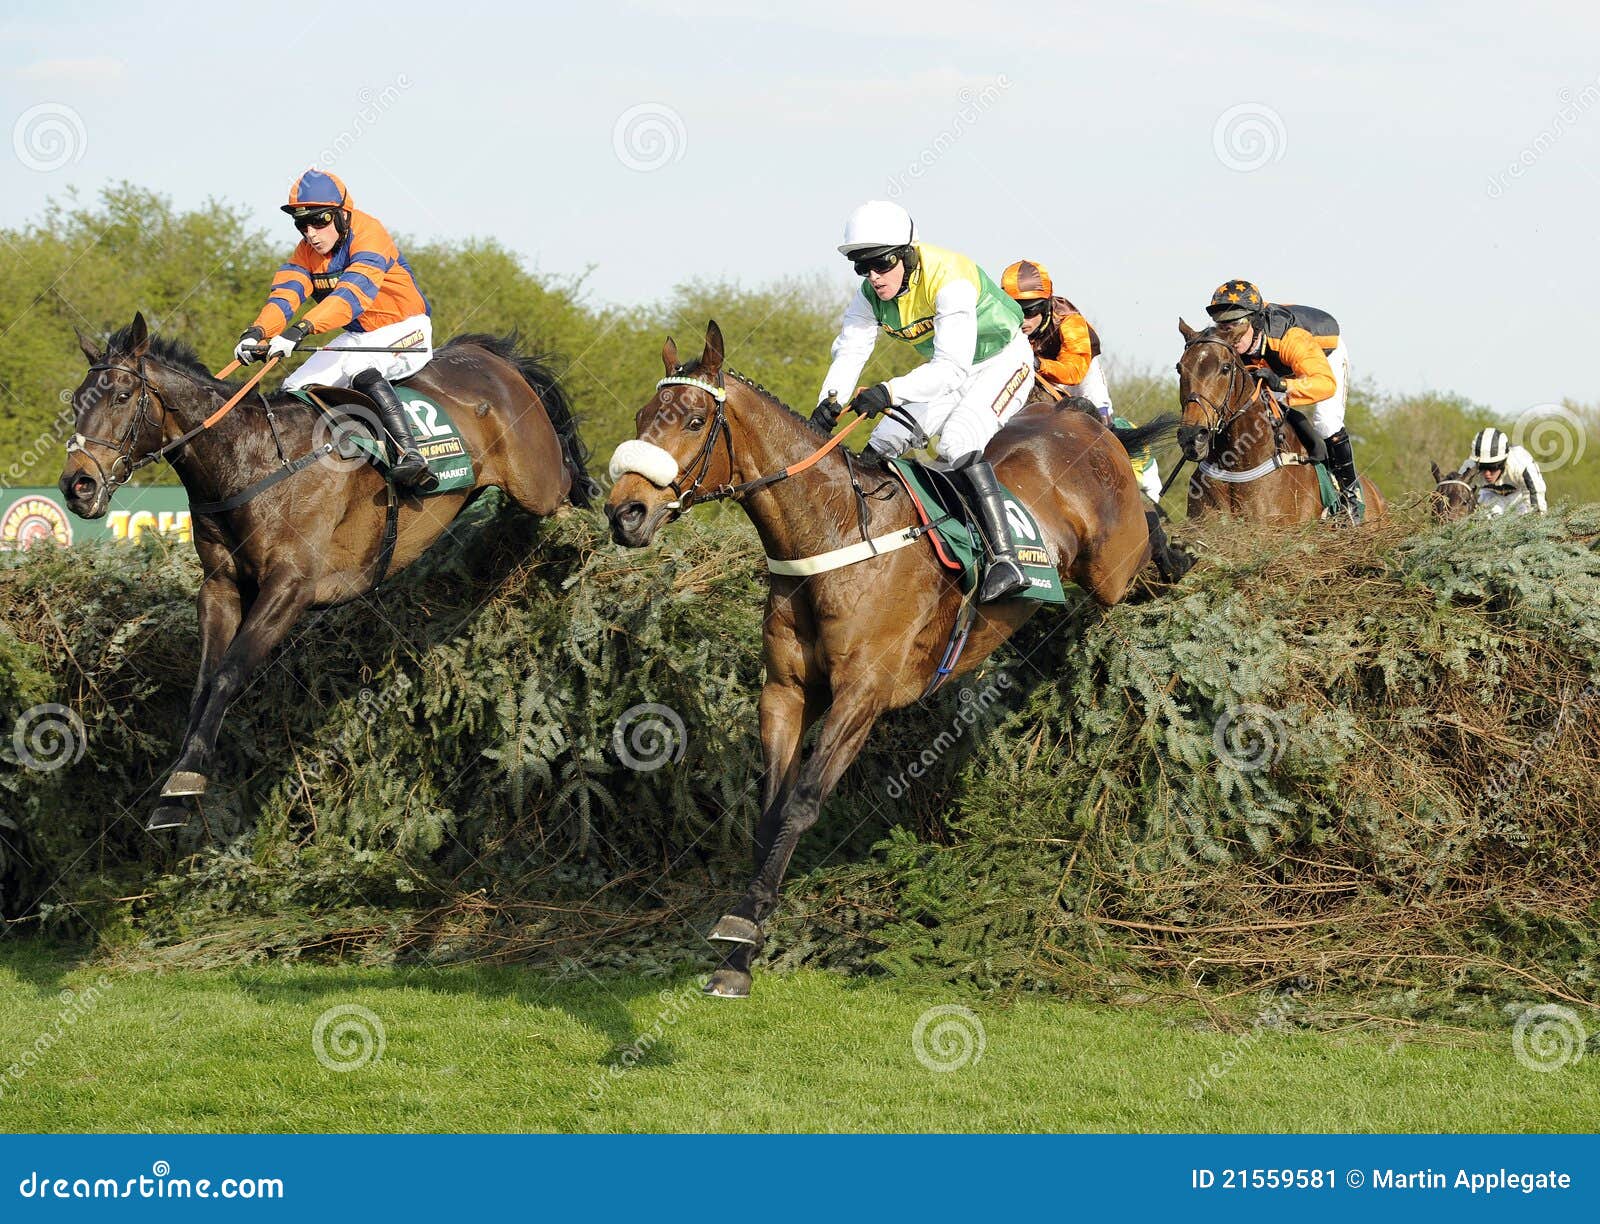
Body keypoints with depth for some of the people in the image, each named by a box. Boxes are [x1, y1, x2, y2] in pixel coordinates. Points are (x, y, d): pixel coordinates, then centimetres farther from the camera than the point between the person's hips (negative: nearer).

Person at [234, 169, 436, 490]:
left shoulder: (369, 234, -22)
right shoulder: (307, 252, 1)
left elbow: (352, 293, -37)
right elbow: (285, 292, -15)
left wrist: (299, 330, -49)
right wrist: (257, 332, -36)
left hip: (406, 332, -8)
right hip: (359, 338, 8)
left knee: (362, 371, -37)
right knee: (296, 388, -4)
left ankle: (410, 455, -46)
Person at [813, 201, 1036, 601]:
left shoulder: (949, 279, -35)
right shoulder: (870, 296, -12)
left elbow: (953, 367, -43)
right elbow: (849, 351, -13)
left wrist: (889, 392, -56)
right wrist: (830, 402, -34)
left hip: (1002, 362, -8)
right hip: (946, 370, 8)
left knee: (957, 442, -31)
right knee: (884, 443, 0)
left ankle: (1005, 559, -37)